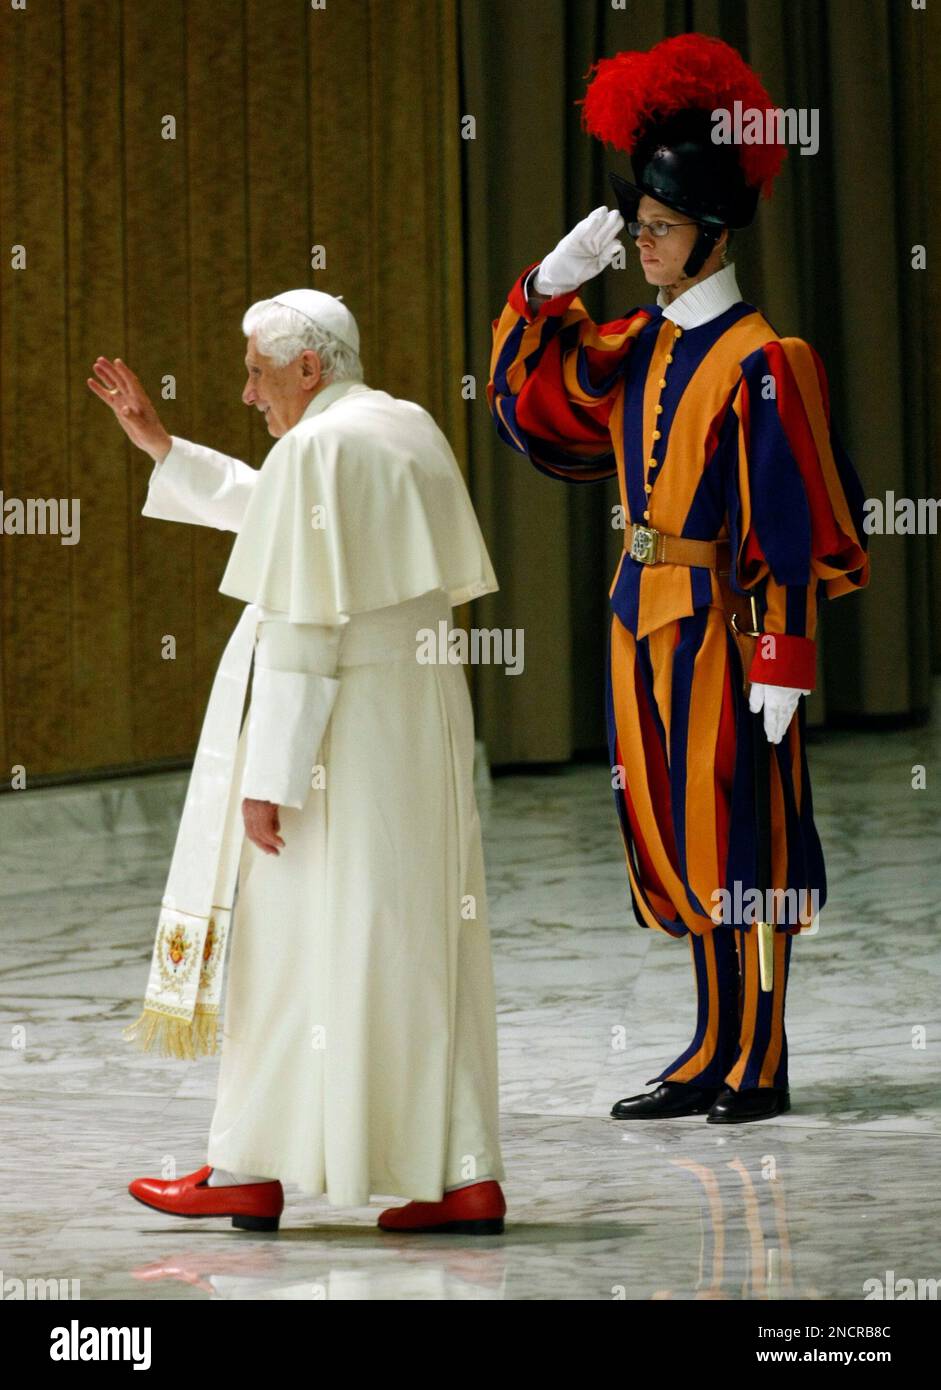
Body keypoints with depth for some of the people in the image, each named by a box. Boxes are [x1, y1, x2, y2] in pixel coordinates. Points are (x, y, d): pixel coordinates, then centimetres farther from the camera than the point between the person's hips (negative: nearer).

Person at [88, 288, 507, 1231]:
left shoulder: (316, 450, -15)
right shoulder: (409, 428, 13)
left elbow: (303, 633, -20)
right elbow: (271, 510, 29)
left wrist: (268, 777, -18)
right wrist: (156, 444, 29)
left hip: (341, 729, -9)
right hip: (423, 722, 9)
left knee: (294, 940, 0)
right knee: (424, 942, 7)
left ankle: (250, 1173, 7)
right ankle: (466, 1179, 5)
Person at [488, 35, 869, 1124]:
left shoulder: (759, 362, -13)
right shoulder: (637, 346, 10)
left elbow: (793, 525, -15)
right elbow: (531, 404, 17)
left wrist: (782, 664, -18)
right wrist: (551, 284, 4)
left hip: (721, 624, -8)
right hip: (644, 616, 8)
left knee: (738, 846, -2)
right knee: (677, 848, 11)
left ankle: (760, 1067, 5)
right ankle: (714, 1056, 19)